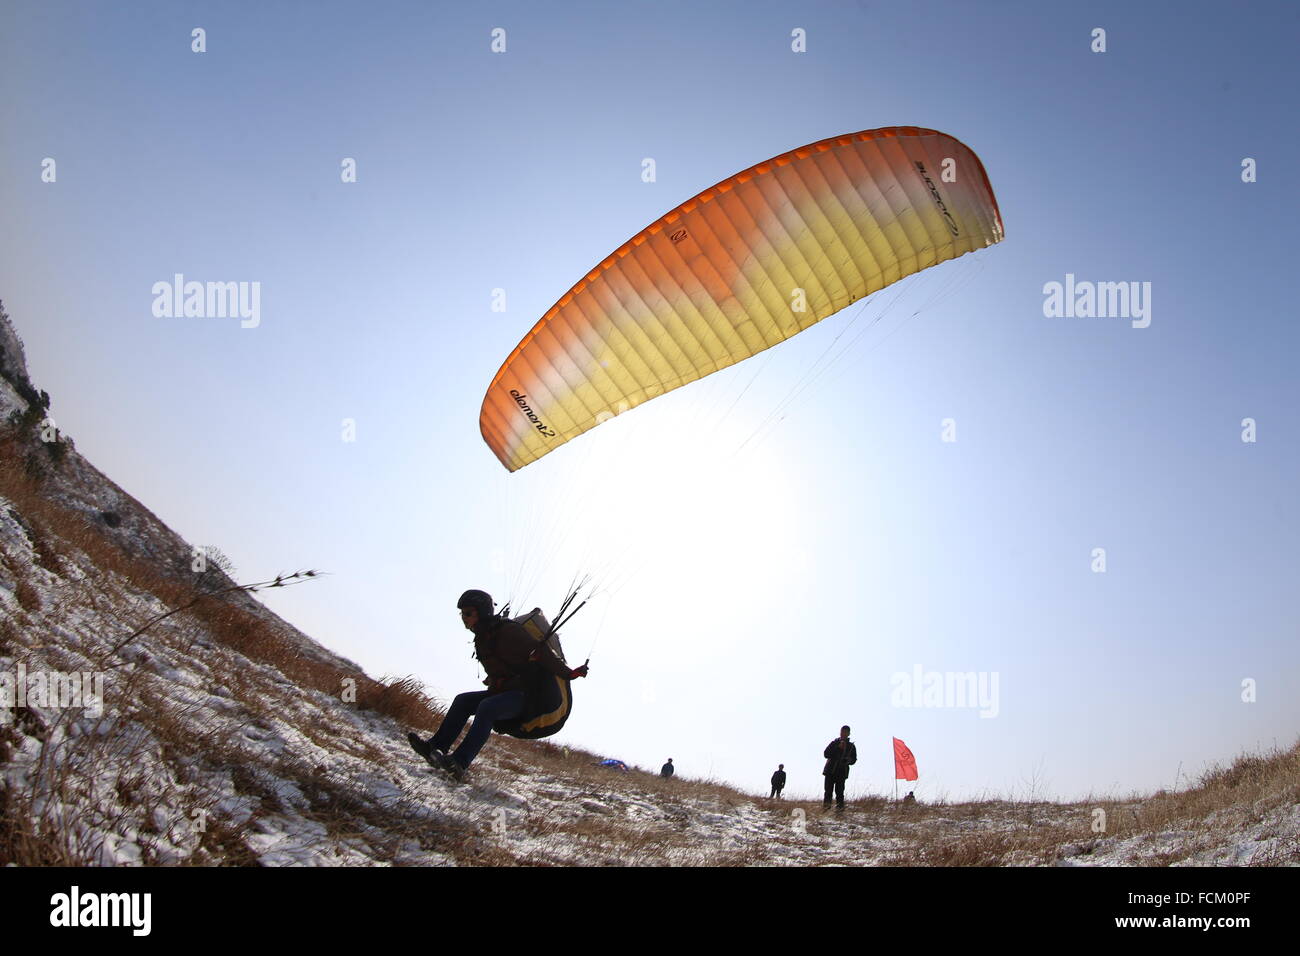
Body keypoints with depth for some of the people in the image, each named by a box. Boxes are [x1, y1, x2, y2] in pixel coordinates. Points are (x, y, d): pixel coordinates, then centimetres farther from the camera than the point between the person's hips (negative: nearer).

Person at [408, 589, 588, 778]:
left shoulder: (508, 631, -15)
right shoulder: (482, 637, 12)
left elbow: (539, 653, -17)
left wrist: (568, 673, -17)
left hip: (523, 695, -9)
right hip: (500, 691, 9)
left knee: (487, 707, -32)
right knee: (462, 701, -7)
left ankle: (459, 763, -39)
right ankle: (436, 746, -10)